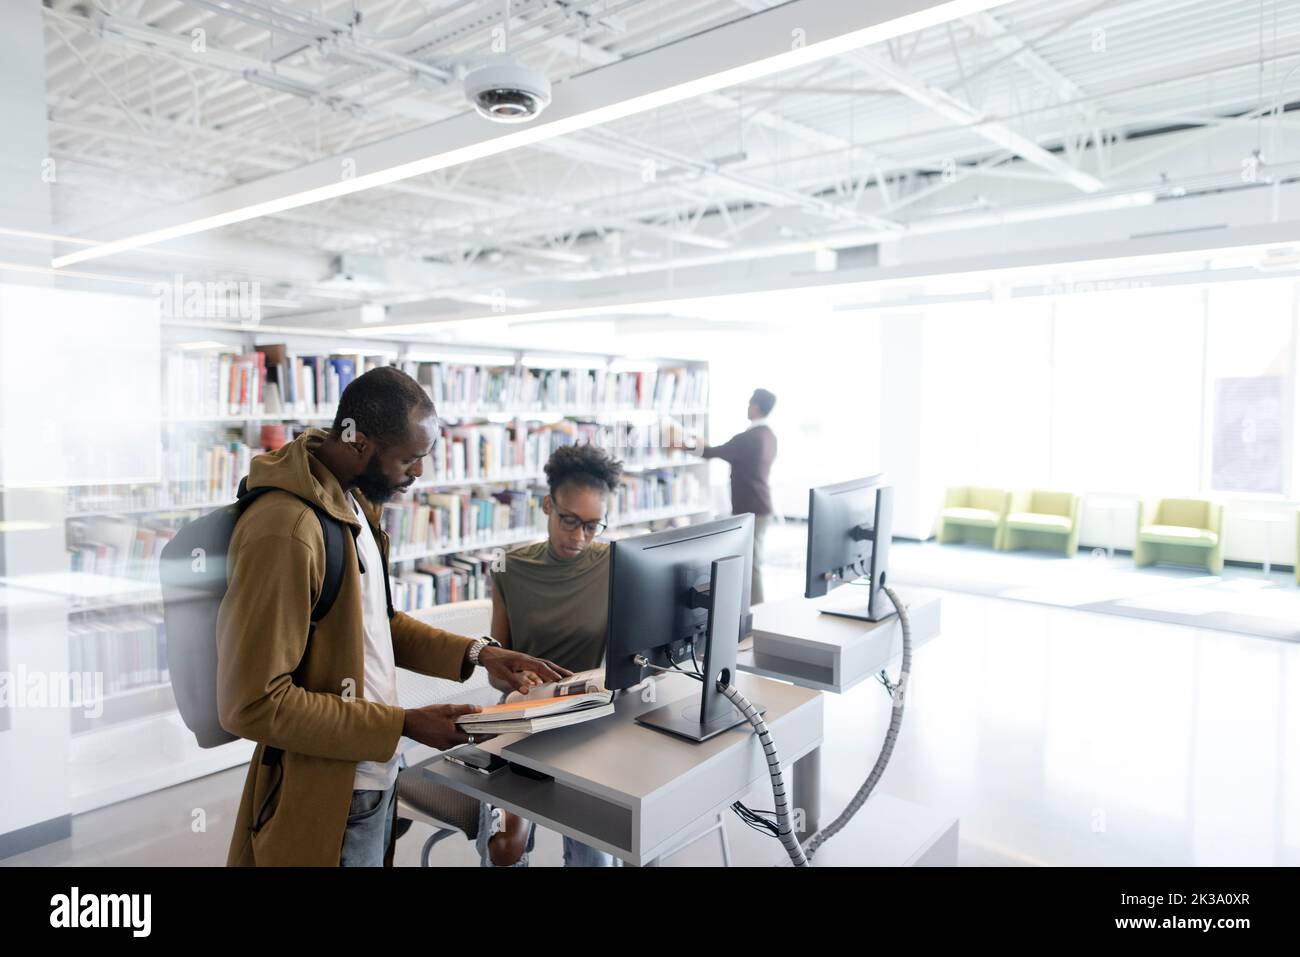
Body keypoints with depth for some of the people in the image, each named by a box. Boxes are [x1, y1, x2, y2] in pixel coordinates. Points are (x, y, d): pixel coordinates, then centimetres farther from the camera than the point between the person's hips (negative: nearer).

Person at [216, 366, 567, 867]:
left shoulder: (354, 501, 2)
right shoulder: (284, 532, -26)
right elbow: (253, 703, -24)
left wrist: (475, 653, 2)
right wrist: (406, 724, -22)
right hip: (329, 805, -8)